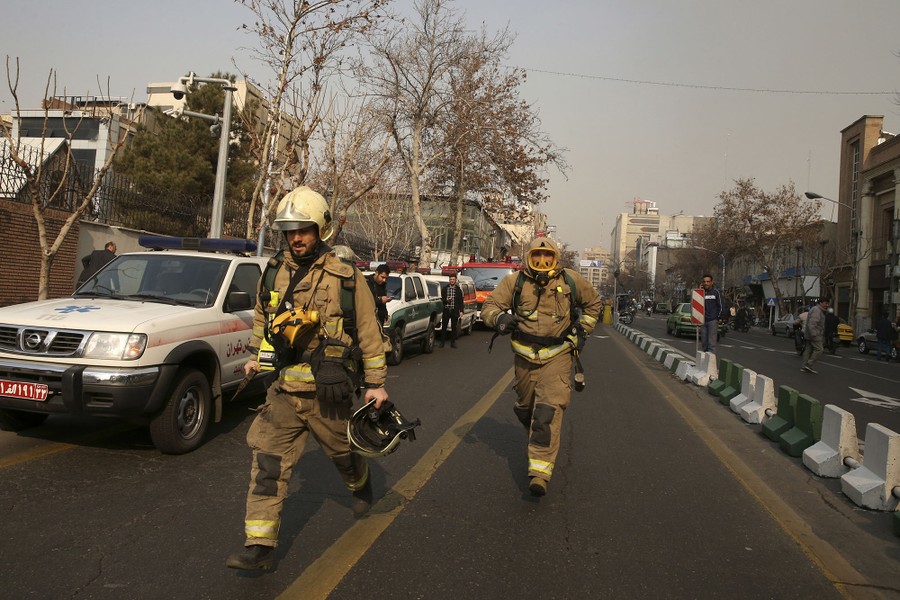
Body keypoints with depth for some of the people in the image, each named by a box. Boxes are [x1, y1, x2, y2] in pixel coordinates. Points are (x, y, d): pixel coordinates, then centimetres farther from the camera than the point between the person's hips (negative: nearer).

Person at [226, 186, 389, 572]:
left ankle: (362, 485, 51)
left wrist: (376, 383, -4)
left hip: (328, 391, -3)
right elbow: (261, 317, 22)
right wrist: (255, 356, 16)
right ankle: (259, 546, 0)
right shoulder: (273, 275, 4)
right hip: (284, 389, 3)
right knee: (268, 463, -5)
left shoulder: (346, 279, -8)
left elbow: (369, 334, -4)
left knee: (343, 452, 17)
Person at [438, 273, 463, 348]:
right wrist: (446, 300, -14)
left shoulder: (458, 290, 7)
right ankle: (442, 342, 6)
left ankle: (453, 342, 11)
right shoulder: (444, 289, 7)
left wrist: (461, 310, -2)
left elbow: (461, 301, 6)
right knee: (444, 327, 1)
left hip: (455, 311, 0)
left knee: (454, 327, 4)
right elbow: (441, 299, 8)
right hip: (446, 311, 0)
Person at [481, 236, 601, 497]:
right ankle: (538, 442, 46)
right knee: (525, 408, 16)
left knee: (548, 412, -15)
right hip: (524, 357, 2)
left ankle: (540, 471, -17)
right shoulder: (514, 281, -2)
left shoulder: (570, 280, 1)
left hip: (556, 357, -2)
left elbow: (593, 302, 19)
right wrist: (499, 317, -24)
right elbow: (489, 306, -2)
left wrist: (582, 330, 11)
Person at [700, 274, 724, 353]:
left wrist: (717, 318, -2)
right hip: (703, 321, 4)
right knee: (703, 343, 9)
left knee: (711, 343, -10)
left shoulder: (716, 292, 1)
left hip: (713, 321, -4)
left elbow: (721, 307, 2)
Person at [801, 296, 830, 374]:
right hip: (815, 335, -11)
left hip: (810, 335, 11)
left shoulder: (819, 310, 21)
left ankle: (804, 366, 10)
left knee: (808, 350, 9)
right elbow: (812, 323, -24)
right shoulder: (817, 310, -15)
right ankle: (809, 365, -10)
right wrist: (814, 334, -27)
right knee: (818, 350, -10)